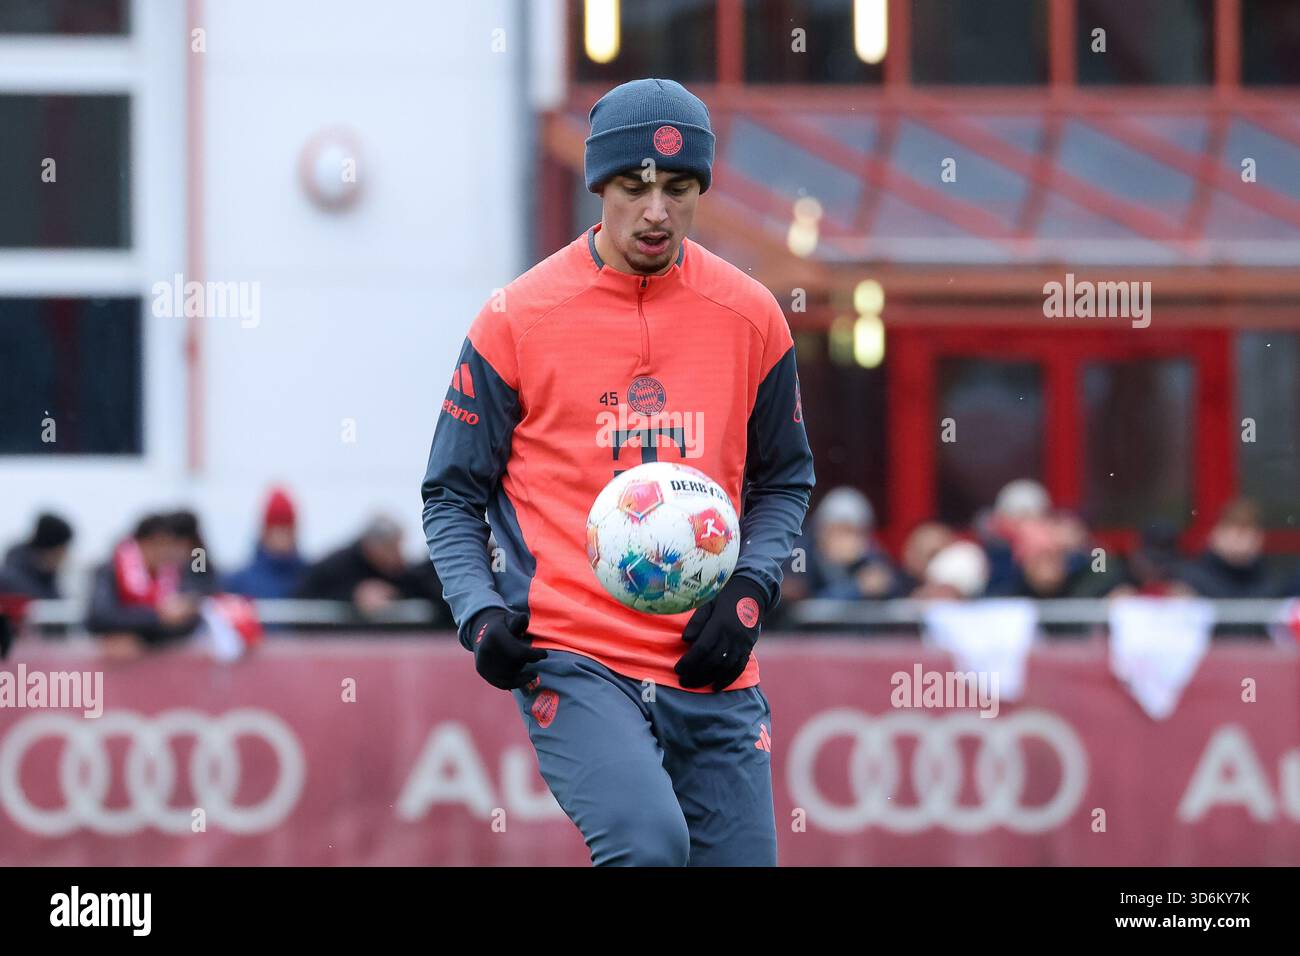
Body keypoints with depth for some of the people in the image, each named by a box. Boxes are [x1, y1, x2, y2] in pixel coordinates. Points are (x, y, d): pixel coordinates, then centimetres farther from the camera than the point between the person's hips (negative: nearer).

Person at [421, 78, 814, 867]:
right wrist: (479, 613, -11)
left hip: (711, 668, 4)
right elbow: (453, 496, 5)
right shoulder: (517, 320, -1)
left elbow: (785, 481, 17)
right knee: (649, 841, -28)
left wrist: (749, 592, -1)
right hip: (571, 661, -4)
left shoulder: (750, 316, 6)